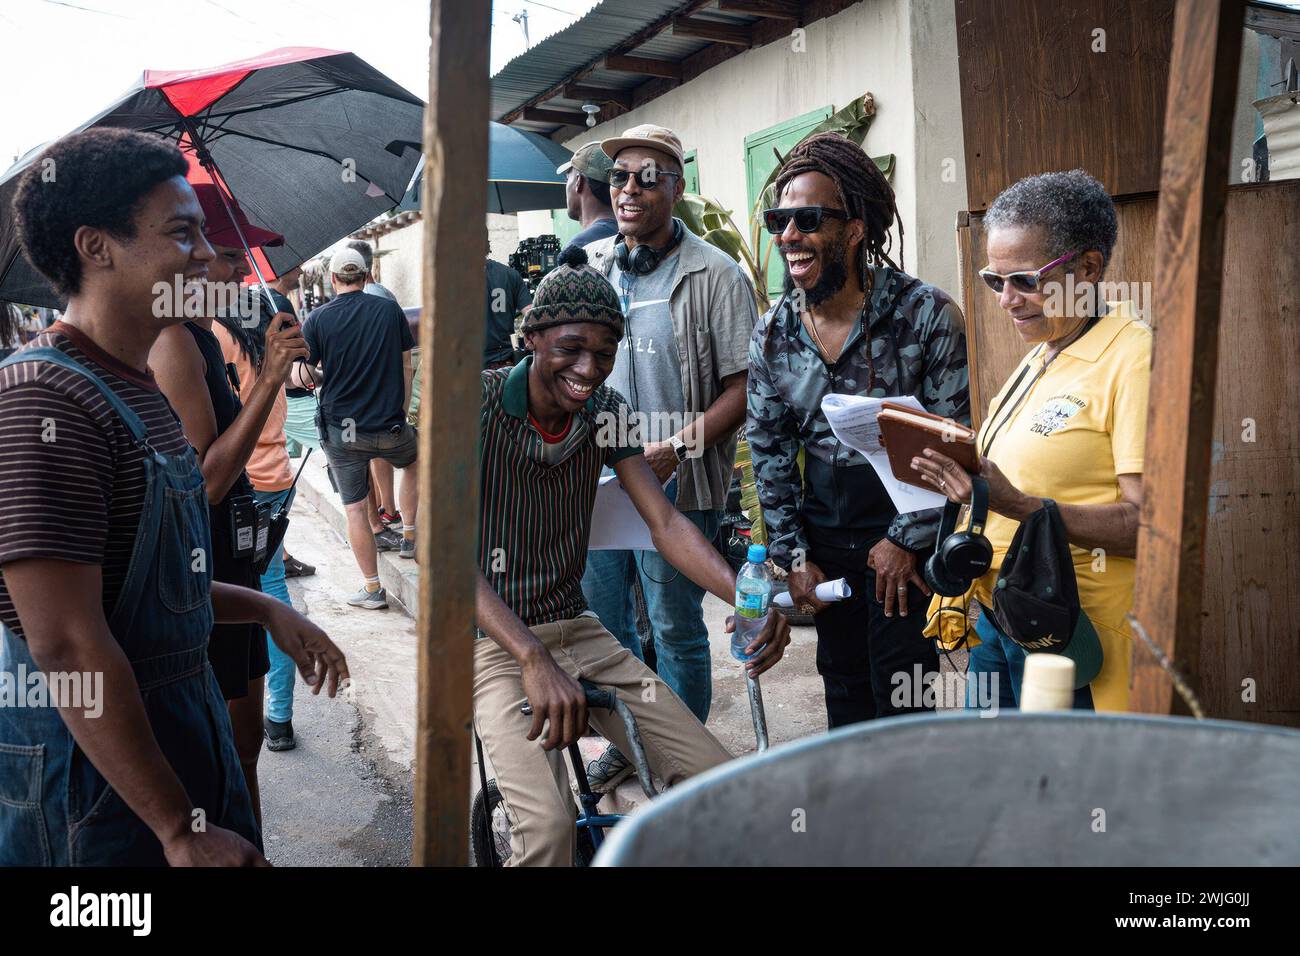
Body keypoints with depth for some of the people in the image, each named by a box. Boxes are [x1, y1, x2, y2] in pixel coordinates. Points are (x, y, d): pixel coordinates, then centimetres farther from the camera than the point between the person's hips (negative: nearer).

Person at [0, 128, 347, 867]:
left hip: (186, 719, 9)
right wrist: (180, 830, -23)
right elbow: (68, 646, -25)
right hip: (94, 765, -9)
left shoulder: (139, 388, 10)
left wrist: (266, 610, 9)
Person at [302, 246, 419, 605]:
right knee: (415, 461, 32)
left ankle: (372, 589, 12)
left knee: (355, 508, 7)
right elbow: (406, 367, 4)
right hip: (390, 427, 1)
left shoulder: (318, 319, -6)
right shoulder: (390, 310, -2)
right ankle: (409, 536, 31)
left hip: (342, 430, -1)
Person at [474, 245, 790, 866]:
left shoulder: (604, 411, 2)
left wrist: (745, 597, -26)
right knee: (548, 830, -26)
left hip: (576, 630, 6)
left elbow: (665, 523, -5)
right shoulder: (476, 402, -16)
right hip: (493, 642, -5)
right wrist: (534, 658, -40)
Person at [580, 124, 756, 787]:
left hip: (674, 484, -5)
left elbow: (743, 385, -11)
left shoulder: (714, 274, -7)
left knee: (675, 628, 5)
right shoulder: (589, 267, 9)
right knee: (602, 619, 16)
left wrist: (676, 447, -21)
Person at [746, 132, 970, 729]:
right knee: (843, 681, 17)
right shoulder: (772, 333, -2)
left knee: (901, 696, 0)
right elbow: (770, 450, 6)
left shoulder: (926, 314, -16)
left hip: (902, 524, -4)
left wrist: (907, 539, -14)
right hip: (822, 528, 5)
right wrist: (792, 554, 2)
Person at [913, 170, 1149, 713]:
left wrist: (1015, 504, -27)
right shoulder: (1041, 356, 14)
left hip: (1067, 636, -8)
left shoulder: (1134, 357, -13)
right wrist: (963, 475, 0)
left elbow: (1147, 522, -20)